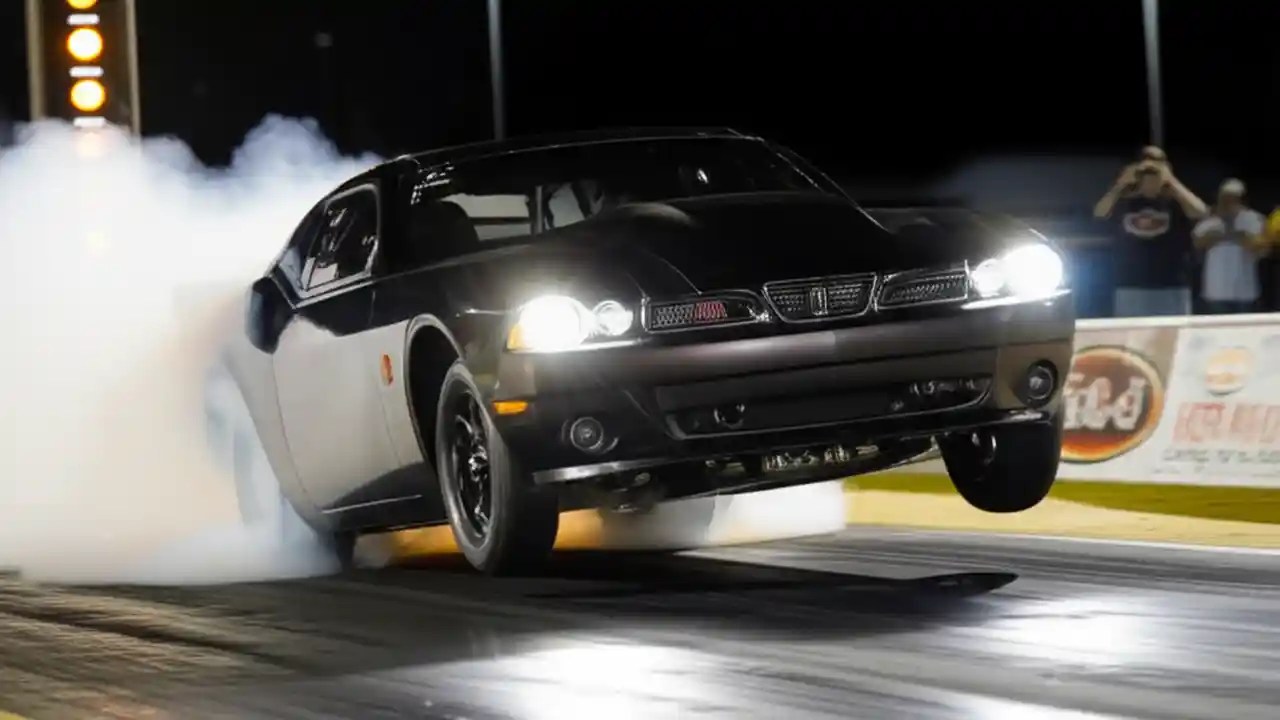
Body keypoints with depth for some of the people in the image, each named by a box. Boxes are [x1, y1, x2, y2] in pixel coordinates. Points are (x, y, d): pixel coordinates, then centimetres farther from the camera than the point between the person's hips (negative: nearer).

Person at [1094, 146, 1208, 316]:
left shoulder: (1175, 202, 2)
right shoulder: (1125, 202, 7)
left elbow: (1200, 211, -16)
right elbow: (1099, 212, -7)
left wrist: (1171, 181, -17)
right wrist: (1121, 184, -17)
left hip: (1172, 290, -1)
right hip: (1131, 290, 1)